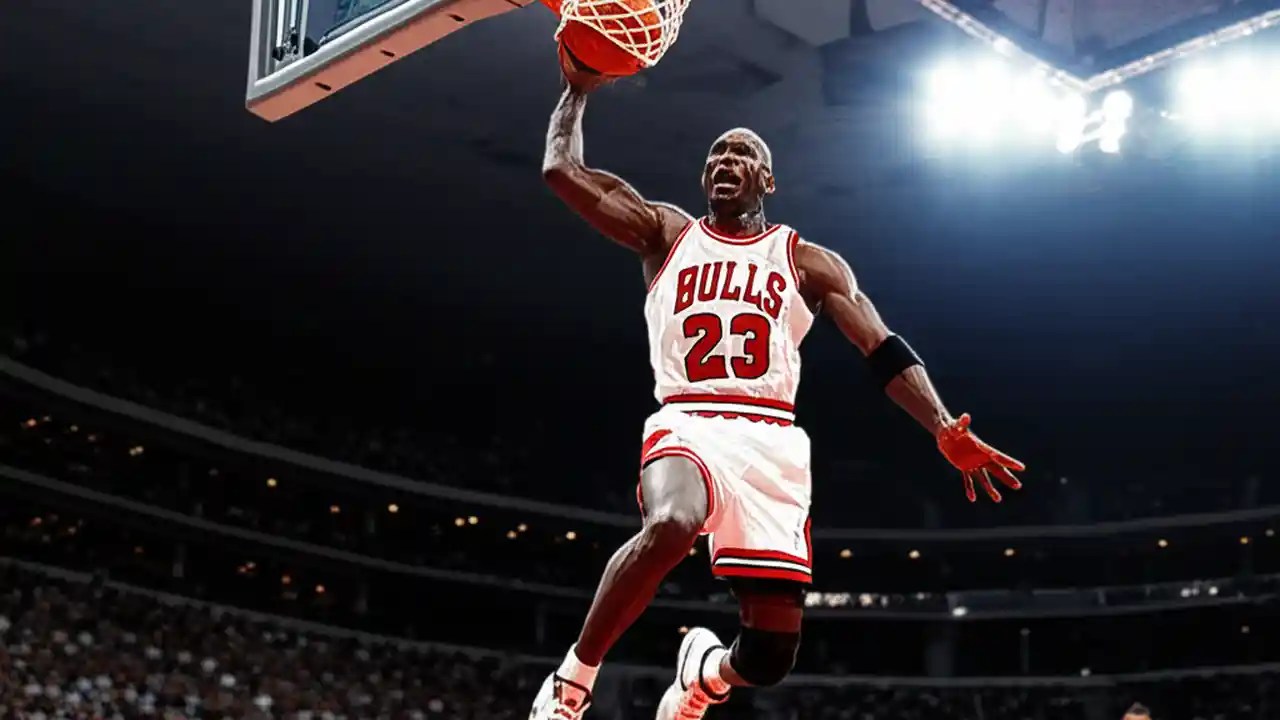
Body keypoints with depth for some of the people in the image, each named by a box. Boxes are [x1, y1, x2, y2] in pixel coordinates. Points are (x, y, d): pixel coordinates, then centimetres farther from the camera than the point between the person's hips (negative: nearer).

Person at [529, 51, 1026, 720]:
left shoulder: (807, 261, 16)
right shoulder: (667, 233, 18)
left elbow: (884, 350, 5)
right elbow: (562, 170, 9)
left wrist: (944, 430, -10)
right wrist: (578, 87, 13)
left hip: (772, 442, 2)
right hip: (687, 425, -2)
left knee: (771, 653, -7)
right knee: (670, 526, -40)